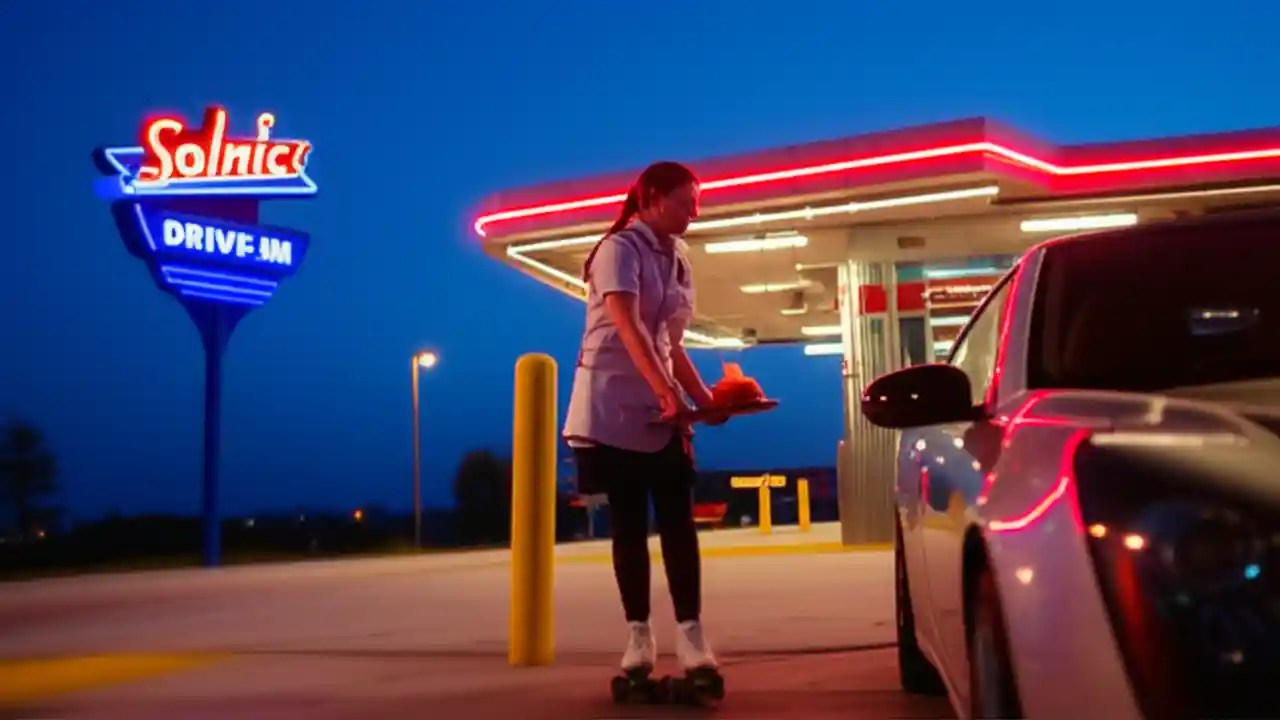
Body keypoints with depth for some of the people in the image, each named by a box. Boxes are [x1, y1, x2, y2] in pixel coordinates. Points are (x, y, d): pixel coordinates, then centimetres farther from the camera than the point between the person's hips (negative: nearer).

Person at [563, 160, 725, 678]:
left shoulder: (677, 263, 14)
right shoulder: (621, 248, -9)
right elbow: (627, 326, -23)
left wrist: (704, 398, 6)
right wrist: (666, 390, -33)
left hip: (661, 408, 6)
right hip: (613, 406, -6)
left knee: (677, 519, -2)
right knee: (629, 523, -1)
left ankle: (690, 631, 0)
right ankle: (638, 632, 8)